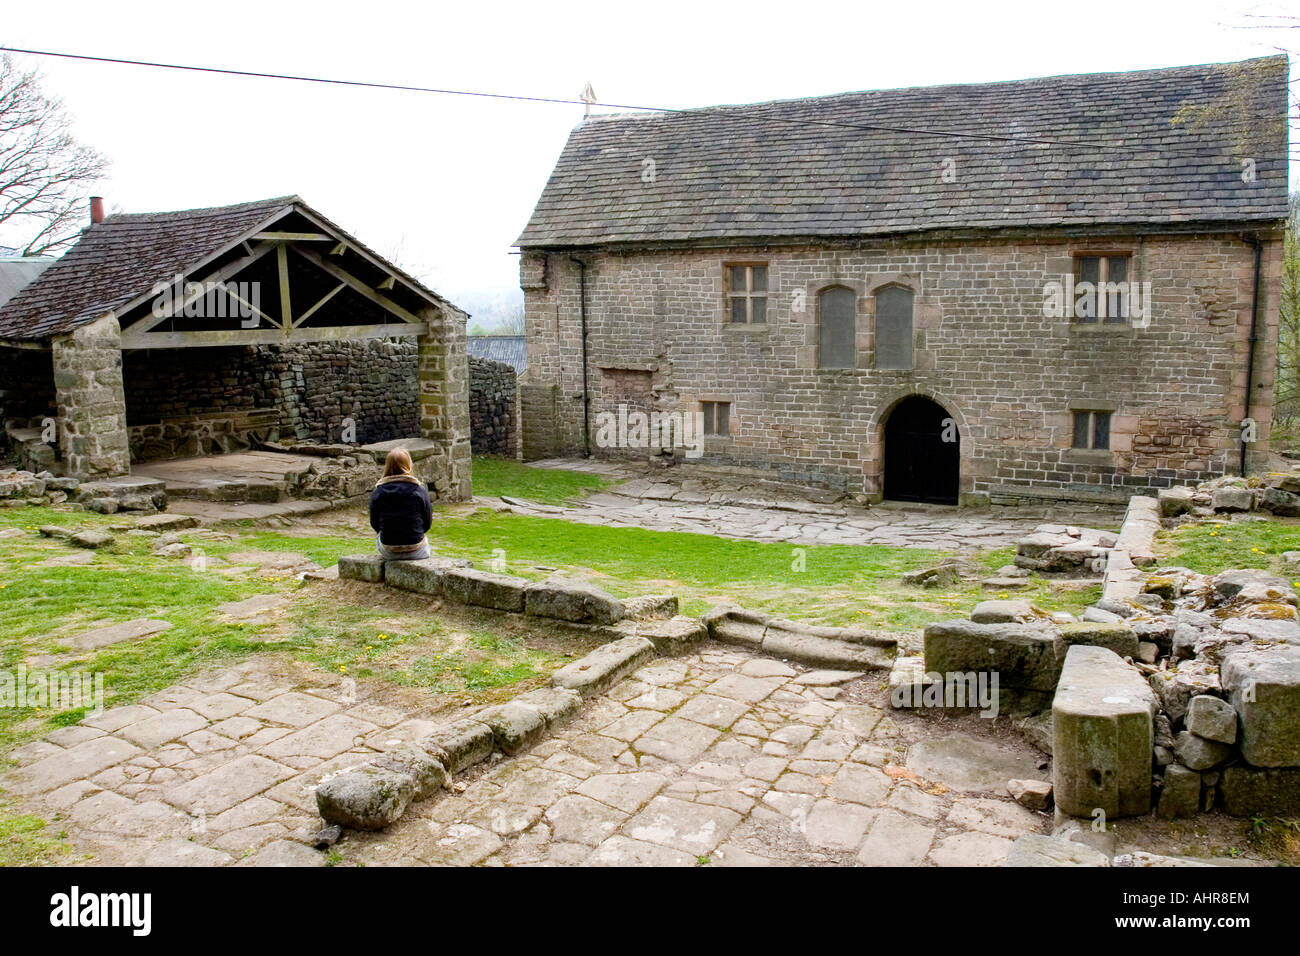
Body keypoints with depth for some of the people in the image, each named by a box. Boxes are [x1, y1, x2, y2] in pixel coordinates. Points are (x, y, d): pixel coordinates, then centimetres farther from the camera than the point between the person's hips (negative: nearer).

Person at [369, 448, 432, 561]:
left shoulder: (377, 493, -9)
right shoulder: (419, 491, -12)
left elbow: (375, 524, 1)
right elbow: (427, 523, -2)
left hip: (388, 552, 1)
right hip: (416, 552, -1)